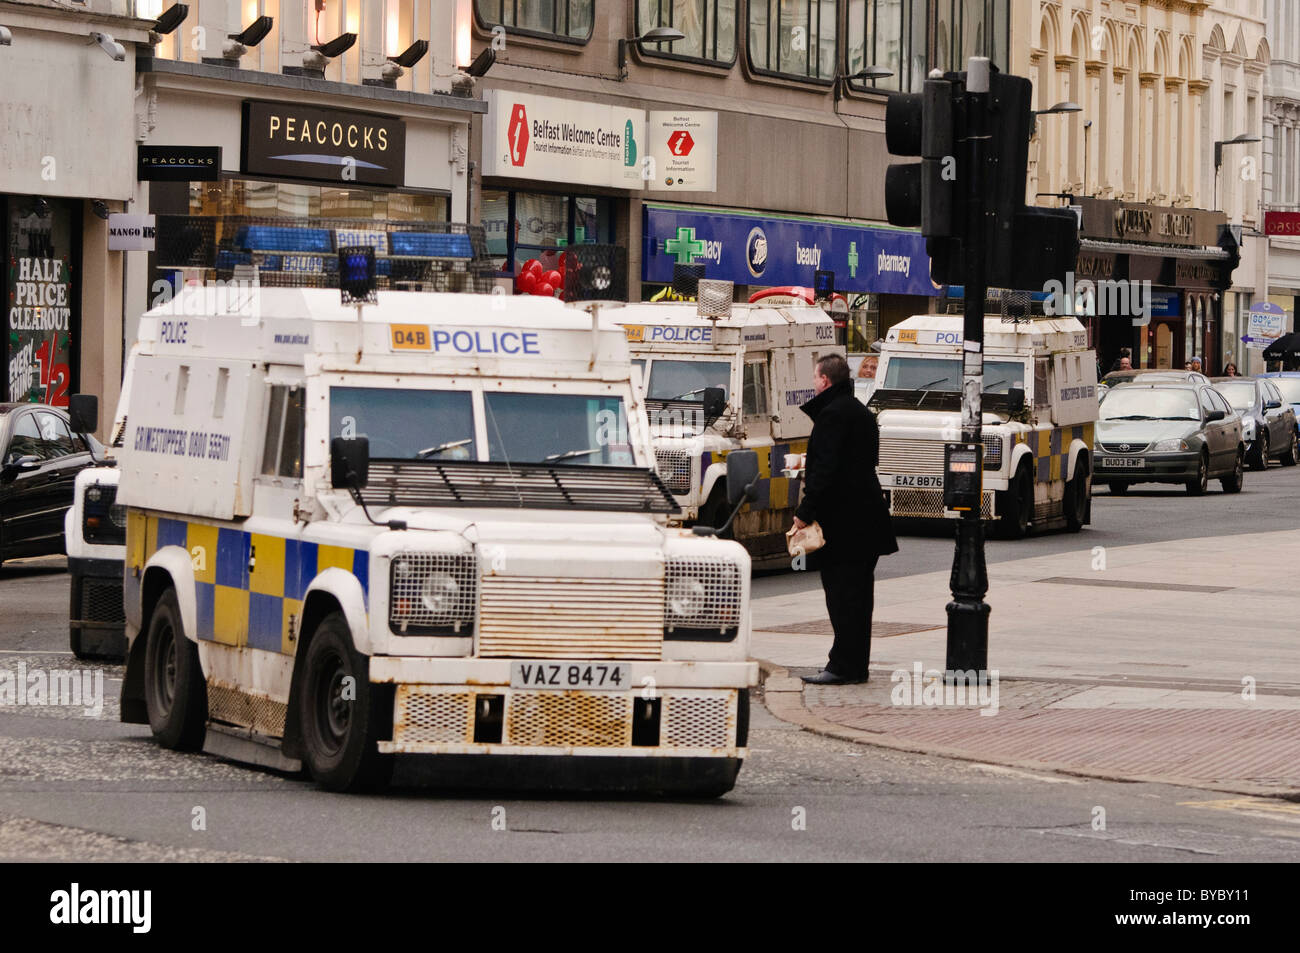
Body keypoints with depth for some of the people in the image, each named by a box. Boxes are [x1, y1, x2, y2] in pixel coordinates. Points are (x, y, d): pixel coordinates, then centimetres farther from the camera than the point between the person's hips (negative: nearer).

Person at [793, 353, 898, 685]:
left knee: (841, 593, -7)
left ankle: (843, 666, -7)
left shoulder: (833, 414, -15)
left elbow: (826, 469, -21)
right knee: (857, 593, 12)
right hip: (866, 517, 10)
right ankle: (856, 665, 15)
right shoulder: (861, 412, 17)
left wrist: (805, 511, -19)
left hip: (841, 518, -10)